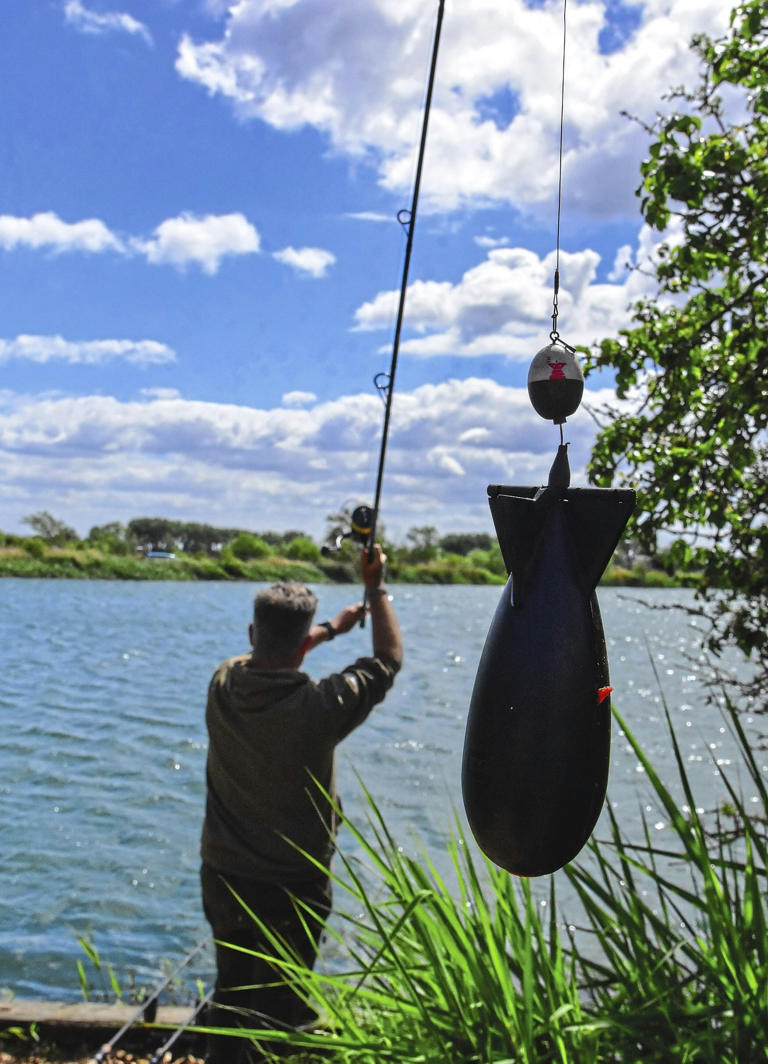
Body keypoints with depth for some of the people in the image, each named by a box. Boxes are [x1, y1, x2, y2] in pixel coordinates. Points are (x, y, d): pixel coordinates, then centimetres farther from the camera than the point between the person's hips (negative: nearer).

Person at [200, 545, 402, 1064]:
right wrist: (377, 589, 2)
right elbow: (388, 660, -9)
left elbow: (265, 657, 15)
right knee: (276, 1009, 12)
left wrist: (332, 627, 24)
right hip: (290, 887, -5)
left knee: (230, 992, 22)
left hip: (222, 878, 5)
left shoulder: (223, 684, -10)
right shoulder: (318, 707, -25)